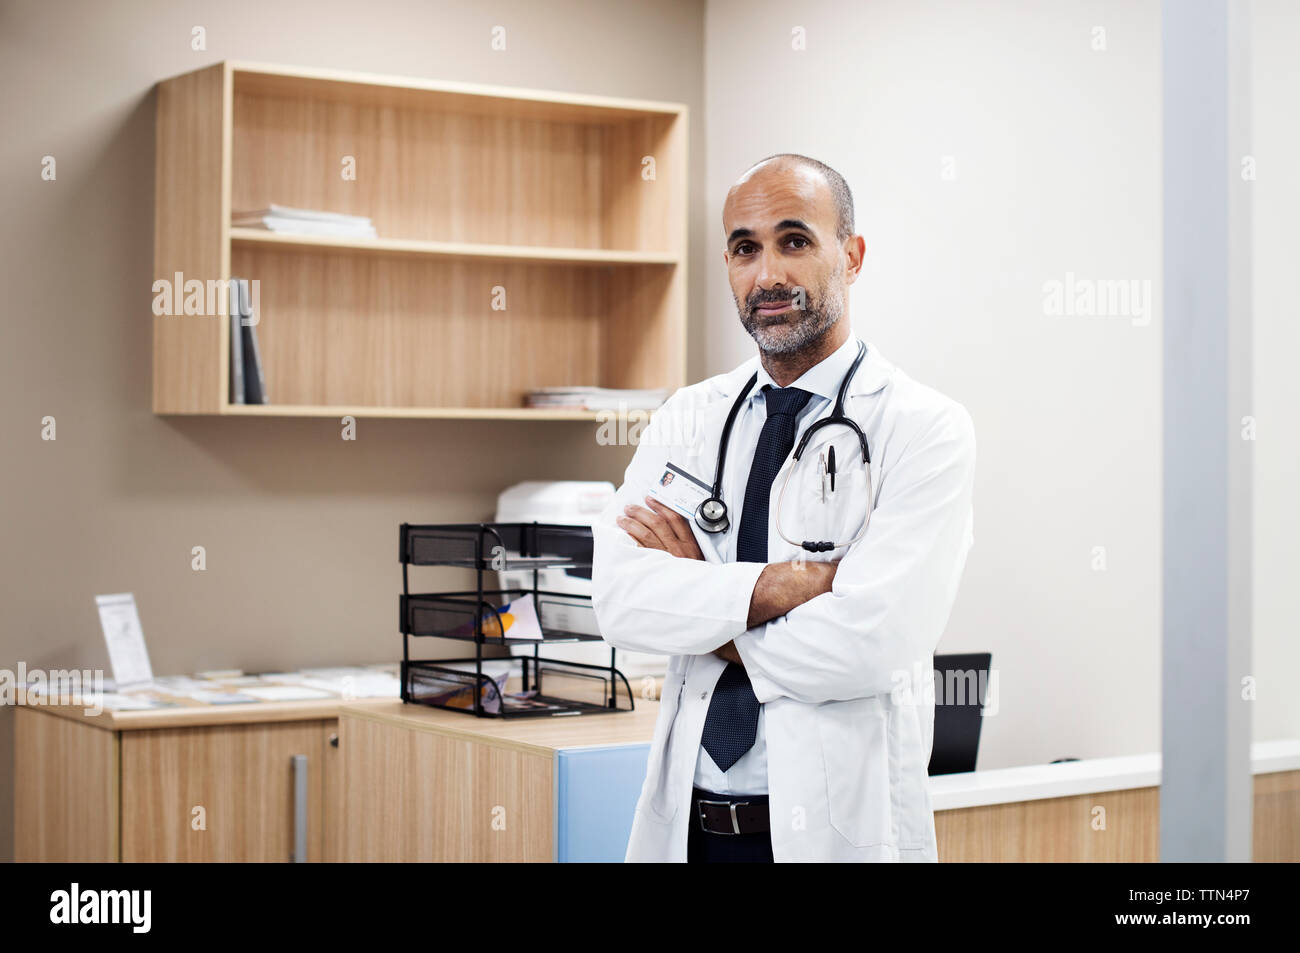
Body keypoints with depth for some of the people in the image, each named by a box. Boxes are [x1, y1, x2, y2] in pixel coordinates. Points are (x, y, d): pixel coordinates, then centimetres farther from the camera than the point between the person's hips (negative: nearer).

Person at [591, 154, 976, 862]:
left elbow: (870, 642, -20)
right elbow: (619, 598, -8)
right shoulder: (686, 419, 6)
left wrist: (699, 606, -8)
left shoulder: (926, 429, -8)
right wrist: (787, 582, -19)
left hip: (837, 827, -4)